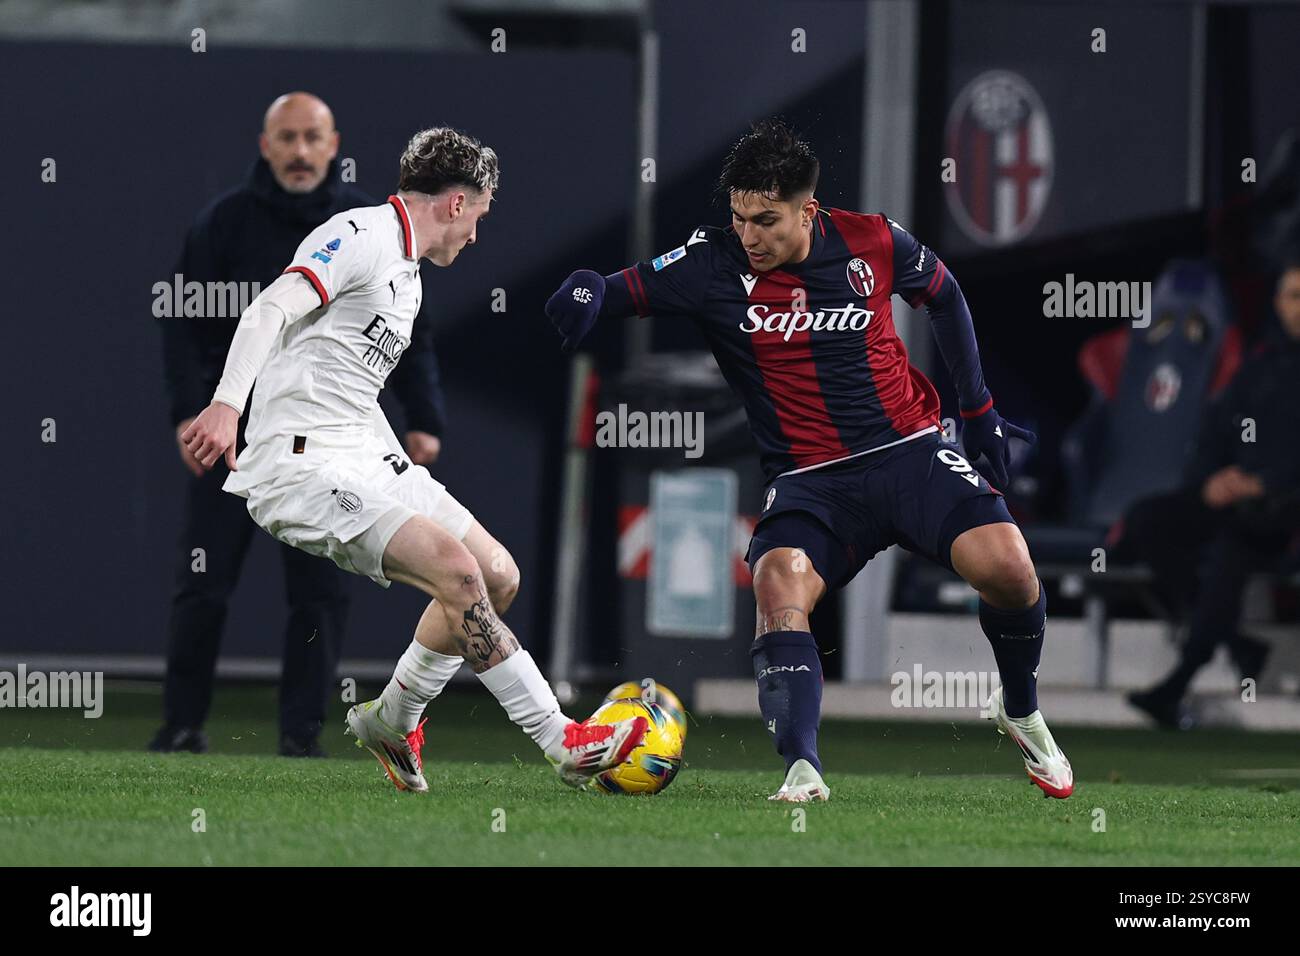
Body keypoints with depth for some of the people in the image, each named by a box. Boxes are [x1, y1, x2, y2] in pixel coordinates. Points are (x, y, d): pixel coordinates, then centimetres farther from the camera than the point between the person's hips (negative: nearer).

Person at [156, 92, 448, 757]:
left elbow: (407, 329, 9)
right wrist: (188, 410, -9)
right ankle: (183, 726, 7)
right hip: (233, 427, -1)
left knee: (320, 590, 0)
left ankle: (302, 731, 7)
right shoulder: (226, 222, 0)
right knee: (203, 584, -2)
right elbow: (183, 321, 1)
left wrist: (424, 419, 3)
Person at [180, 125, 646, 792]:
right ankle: (563, 743, -17)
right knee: (456, 569, -21)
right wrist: (226, 405, -38)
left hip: (365, 458, 10)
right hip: (302, 465, -10)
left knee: (497, 575, 6)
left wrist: (408, 479, 30)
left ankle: (392, 721, 23)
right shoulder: (360, 236, -10)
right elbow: (271, 311, -24)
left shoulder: (407, 277, 21)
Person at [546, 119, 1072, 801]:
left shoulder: (873, 243, -2)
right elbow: (628, 290, -6)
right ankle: (801, 768, -36)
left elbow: (942, 294, 17)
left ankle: (1021, 712, 11)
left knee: (1006, 566, -20)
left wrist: (978, 409, 21)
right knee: (778, 581, -31)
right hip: (811, 481, -1)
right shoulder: (715, 264, -5)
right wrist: (588, 290, -31)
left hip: (909, 453, 1)